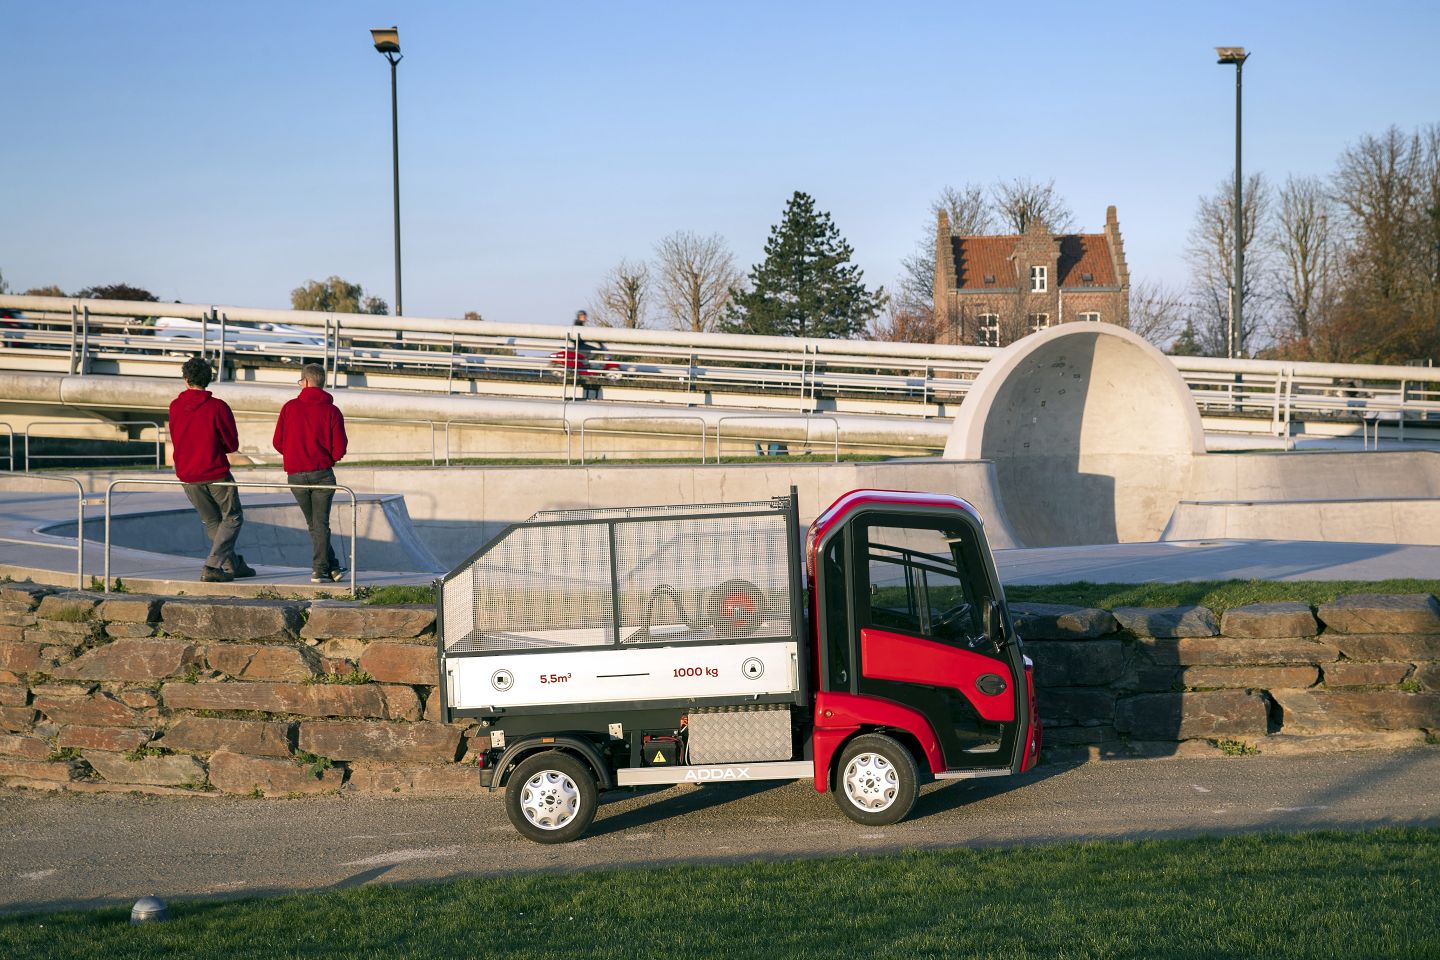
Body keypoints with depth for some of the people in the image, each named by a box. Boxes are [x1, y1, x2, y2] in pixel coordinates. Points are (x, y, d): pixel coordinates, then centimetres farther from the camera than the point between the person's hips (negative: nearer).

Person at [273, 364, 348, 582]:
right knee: (321, 523, 5)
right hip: (322, 473, -1)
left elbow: (278, 442, 2)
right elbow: (339, 449, -6)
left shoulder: (290, 407, 0)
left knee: (313, 524, 14)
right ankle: (319, 569, -2)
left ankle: (331, 567, 15)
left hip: (295, 474, 1)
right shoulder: (332, 411, -2)